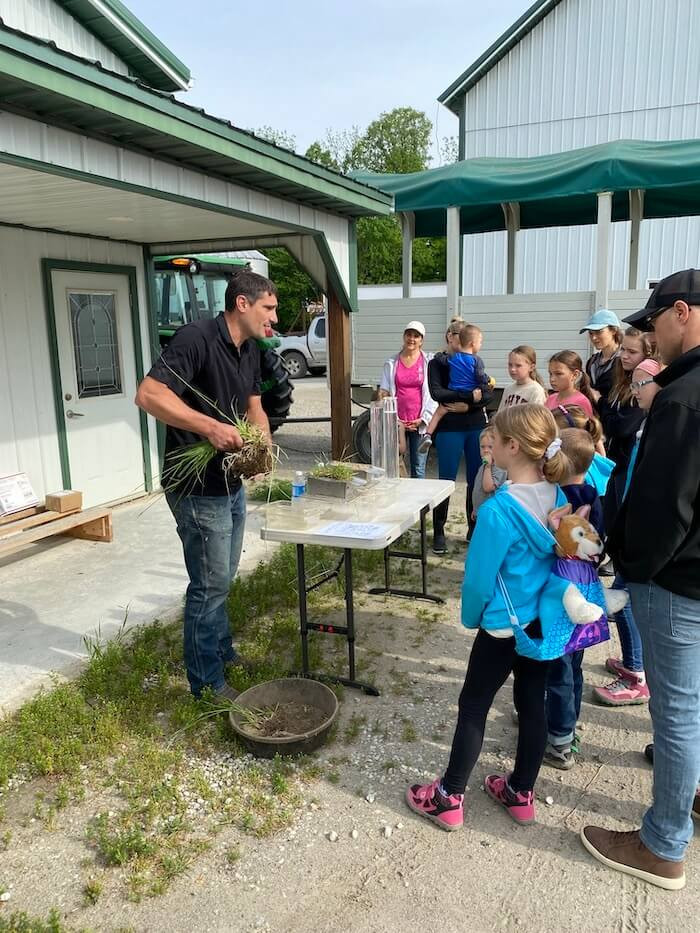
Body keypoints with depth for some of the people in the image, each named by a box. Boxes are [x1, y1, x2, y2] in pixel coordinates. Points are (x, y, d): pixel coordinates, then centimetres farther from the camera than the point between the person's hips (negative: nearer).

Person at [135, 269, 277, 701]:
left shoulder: (250, 349, 8)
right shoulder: (196, 337, -19)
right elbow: (148, 394, -28)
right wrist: (210, 427, -36)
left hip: (233, 483, 9)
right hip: (198, 488, -9)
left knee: (223, 579, 21)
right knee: (210, 584, 1)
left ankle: (223, 652, 39)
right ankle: (207, 683, 16)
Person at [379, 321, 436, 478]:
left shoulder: (428, 362, 3)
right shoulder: (391, 363, 9)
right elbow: (384, 393, 8)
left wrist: (423, 419, -7)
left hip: (419, 423, -1)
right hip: (396, 422, 1)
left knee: (418, 469, 3)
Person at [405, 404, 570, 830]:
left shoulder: (498, 509, -25)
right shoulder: (557, 497, -4)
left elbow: (480, 576, -18)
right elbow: (562, 556, 7)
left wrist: (471, 617, 0)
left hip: (505, 625, -7)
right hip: (545, 620, 7)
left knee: (474, 706, 7)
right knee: (533, 702, 17)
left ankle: (449, 799, 21)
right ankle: (522, 793, 33)